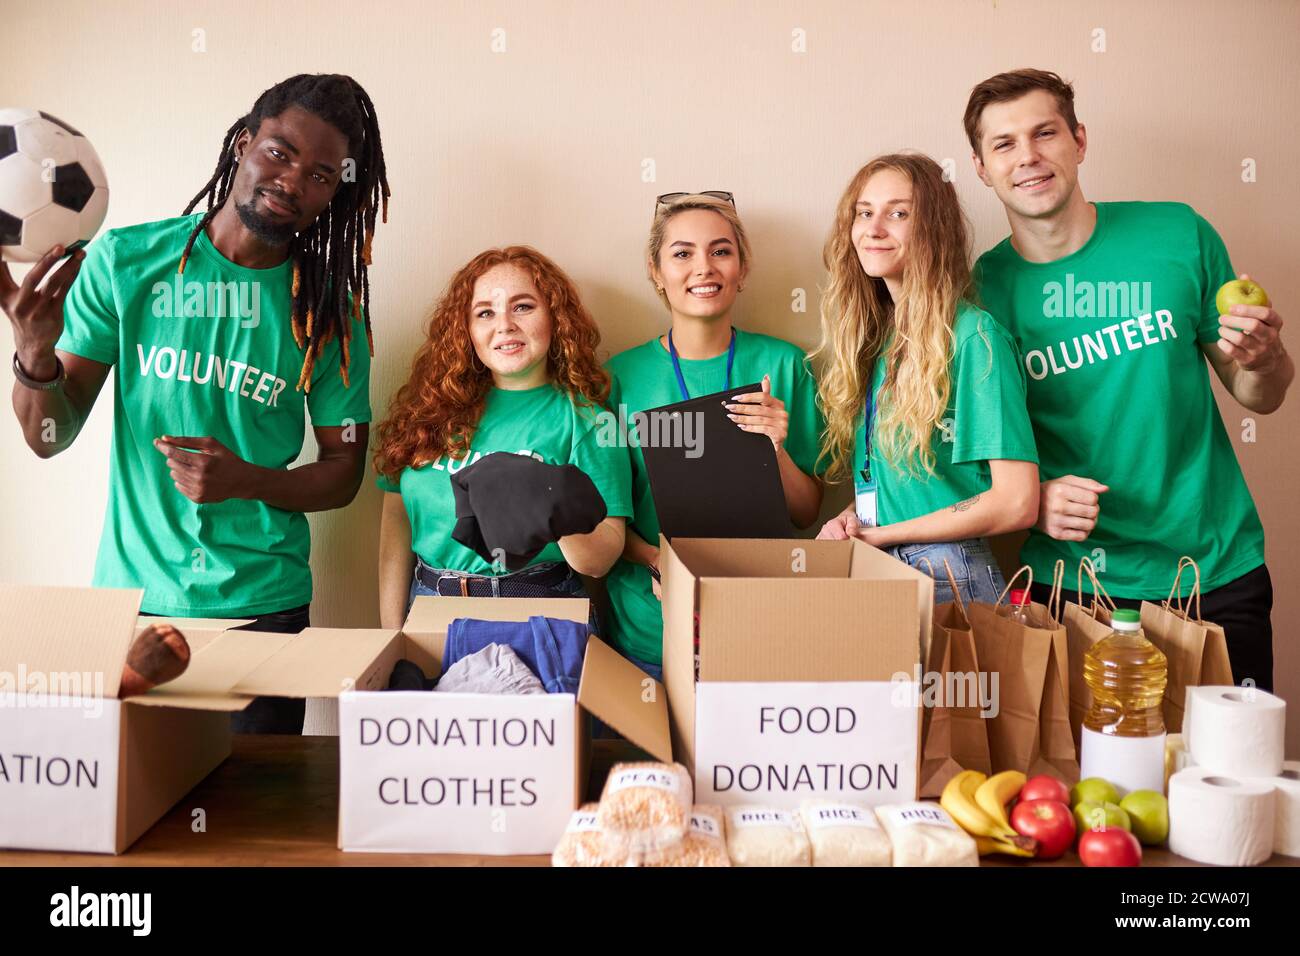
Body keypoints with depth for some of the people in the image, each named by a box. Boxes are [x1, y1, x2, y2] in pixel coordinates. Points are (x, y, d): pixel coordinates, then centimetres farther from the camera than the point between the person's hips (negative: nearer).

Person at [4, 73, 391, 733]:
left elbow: (343, 472, 1)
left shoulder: (328, 308, -3)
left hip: (263, 605, 0)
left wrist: (246, 481, -17)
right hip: (131, 593, 0)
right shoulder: (126, 261, -3)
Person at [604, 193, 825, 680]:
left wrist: (775, 450, -16)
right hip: (649, 628, 0)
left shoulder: (782, 363, 1)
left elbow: (806, 513, 3)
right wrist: (657, 560, -17)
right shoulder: (622, 375, 0)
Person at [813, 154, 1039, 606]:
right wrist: (848, 518, -3)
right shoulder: (875, 336, 9)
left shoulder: (974, 337, -11)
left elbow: (1017, 503, -16)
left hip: (948, 578, -6)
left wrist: (878, 535, -10)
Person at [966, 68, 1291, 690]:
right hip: (1072, 583, -1)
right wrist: (1032, 500, -18)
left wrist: (1262, 359, -15)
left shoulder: (1177, 236, -3)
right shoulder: (981, 288, -6)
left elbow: (1259, 398, 6)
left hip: (1217, 572, 1)